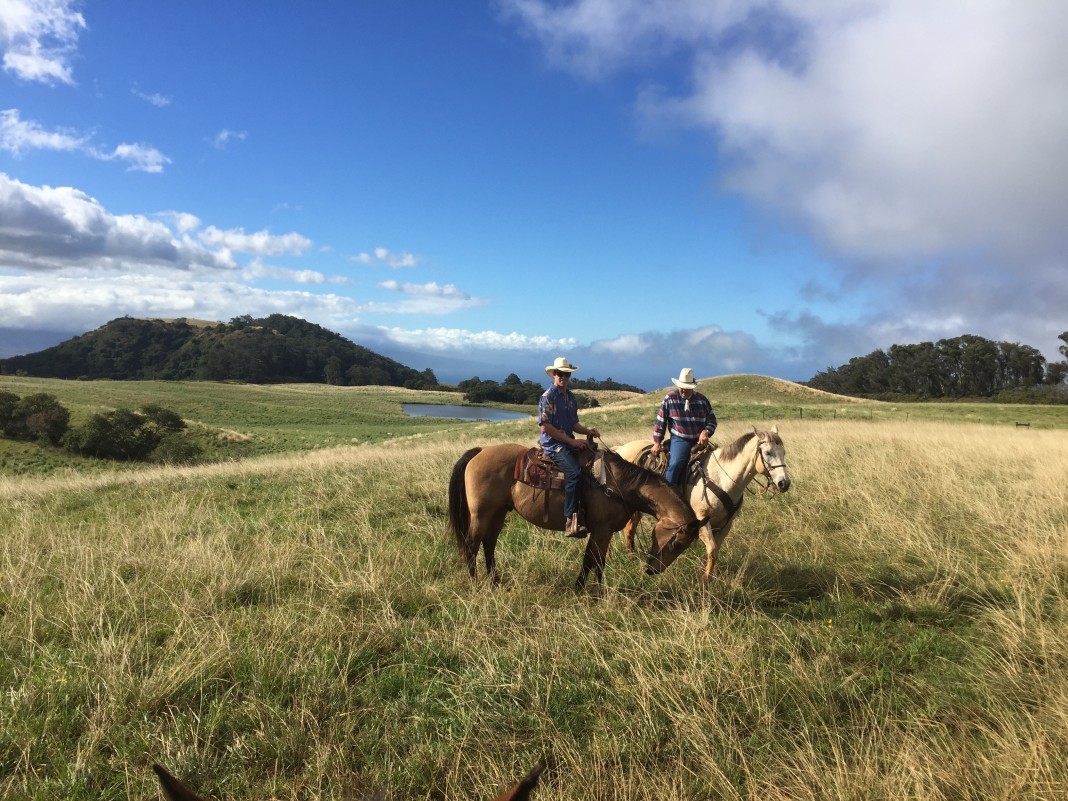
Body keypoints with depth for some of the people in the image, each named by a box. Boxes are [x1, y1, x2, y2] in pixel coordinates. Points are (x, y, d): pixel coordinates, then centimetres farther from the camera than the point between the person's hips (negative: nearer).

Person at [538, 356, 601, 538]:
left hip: (569, 442, 8)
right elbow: (545, 427, -14)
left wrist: (587, 430, 0)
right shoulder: (548, 396, -7)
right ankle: (571, 521, -32)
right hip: (553, 444, -8)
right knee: (574, 472, -30)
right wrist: (572, 441, -15)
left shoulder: (571, 398, 16)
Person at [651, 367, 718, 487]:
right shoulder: (670, 398, 0)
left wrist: (706, 432, -12)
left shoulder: (702, 399, 7)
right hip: (680, 440, -4)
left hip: (700, 440, 4)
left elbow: (712, 420, 11)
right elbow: (660, 422, 4)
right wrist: (656, 443, -1)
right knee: (675, 464, -29)